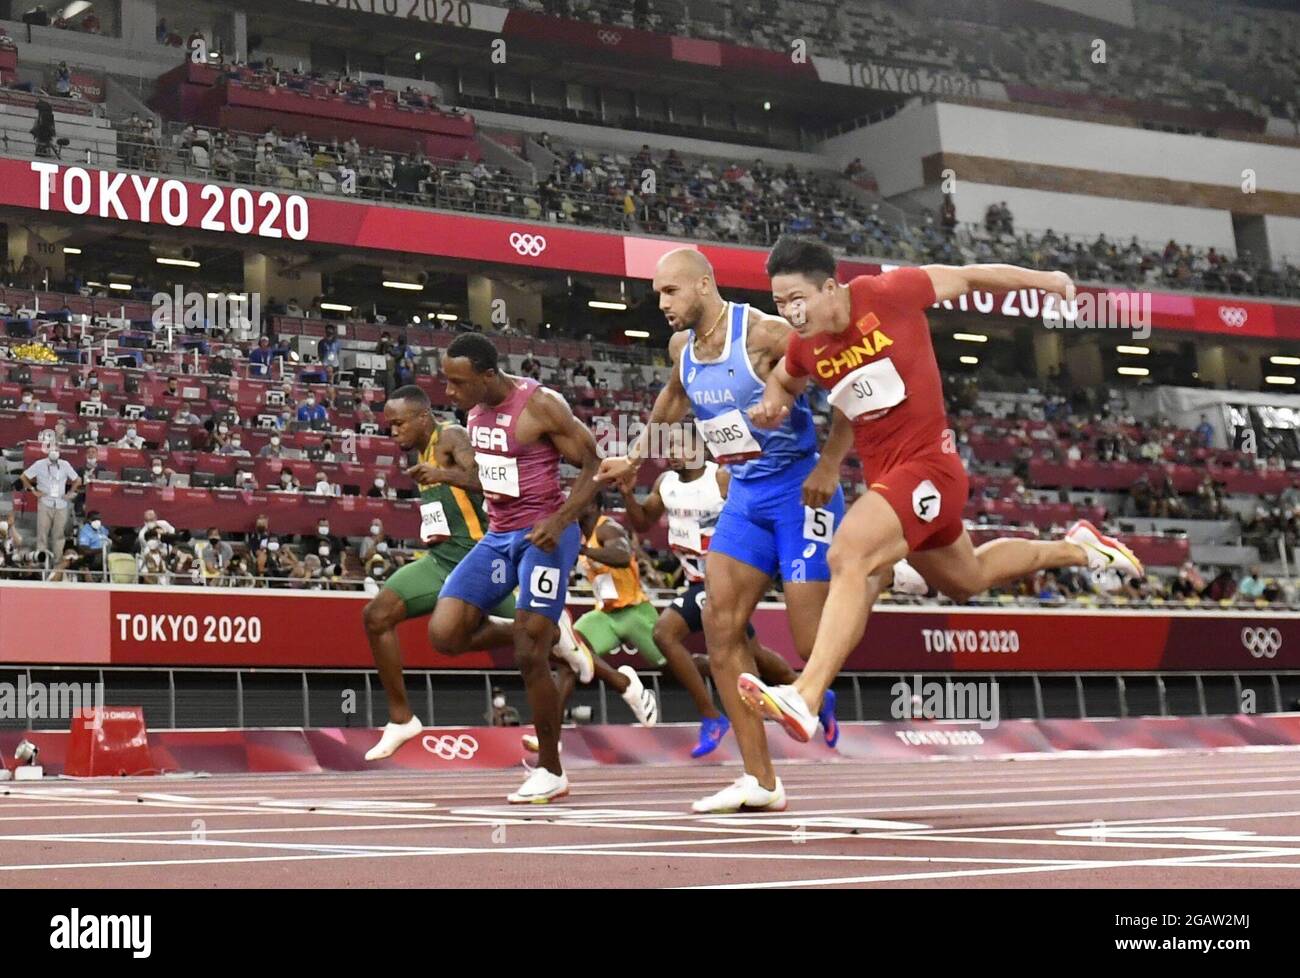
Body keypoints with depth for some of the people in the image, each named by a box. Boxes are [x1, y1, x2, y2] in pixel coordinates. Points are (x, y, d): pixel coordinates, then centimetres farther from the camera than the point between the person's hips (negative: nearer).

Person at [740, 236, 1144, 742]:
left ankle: (805, 697, -37)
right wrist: (772, 406, 0)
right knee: (967, 580, 27)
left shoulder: (888, 294, -17)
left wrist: (1044, 279, 7)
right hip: (883, 473, 8)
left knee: (847, 556, -29)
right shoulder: (804, 347, -1)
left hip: (927, 465, -8)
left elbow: (971, 277, -3)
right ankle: (1073, 549, 51)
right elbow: (783, 380, 23)